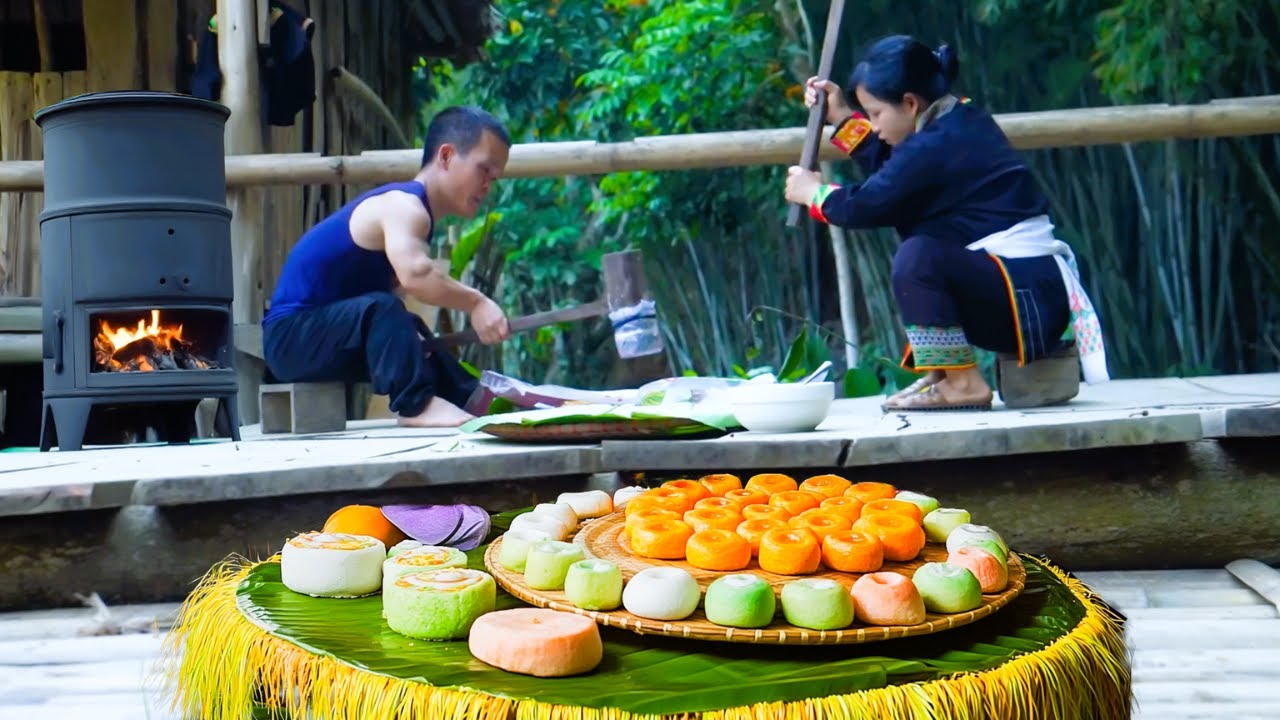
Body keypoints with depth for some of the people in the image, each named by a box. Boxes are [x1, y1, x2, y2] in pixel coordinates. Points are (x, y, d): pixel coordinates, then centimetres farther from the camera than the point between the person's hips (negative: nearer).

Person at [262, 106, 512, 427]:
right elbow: (413, 273, -41)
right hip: (290, 333, -11)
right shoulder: (402, 205, -20)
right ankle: (416, 404, -37)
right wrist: (476, 302, -32)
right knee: (381, 309, -33)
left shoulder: (409, 209, 13)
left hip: (336, 338, 11)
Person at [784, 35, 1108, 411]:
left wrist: (814, 192, 7)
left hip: (1033, 297, -10)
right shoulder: (961, 120, 11)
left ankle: (963, 383, -15)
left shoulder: (936, 148, -18)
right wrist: (843, 117, 23)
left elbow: (865, 206, -13)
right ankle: (939, 372, 17)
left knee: (917, 256, -28)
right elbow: (890, 170, 23)